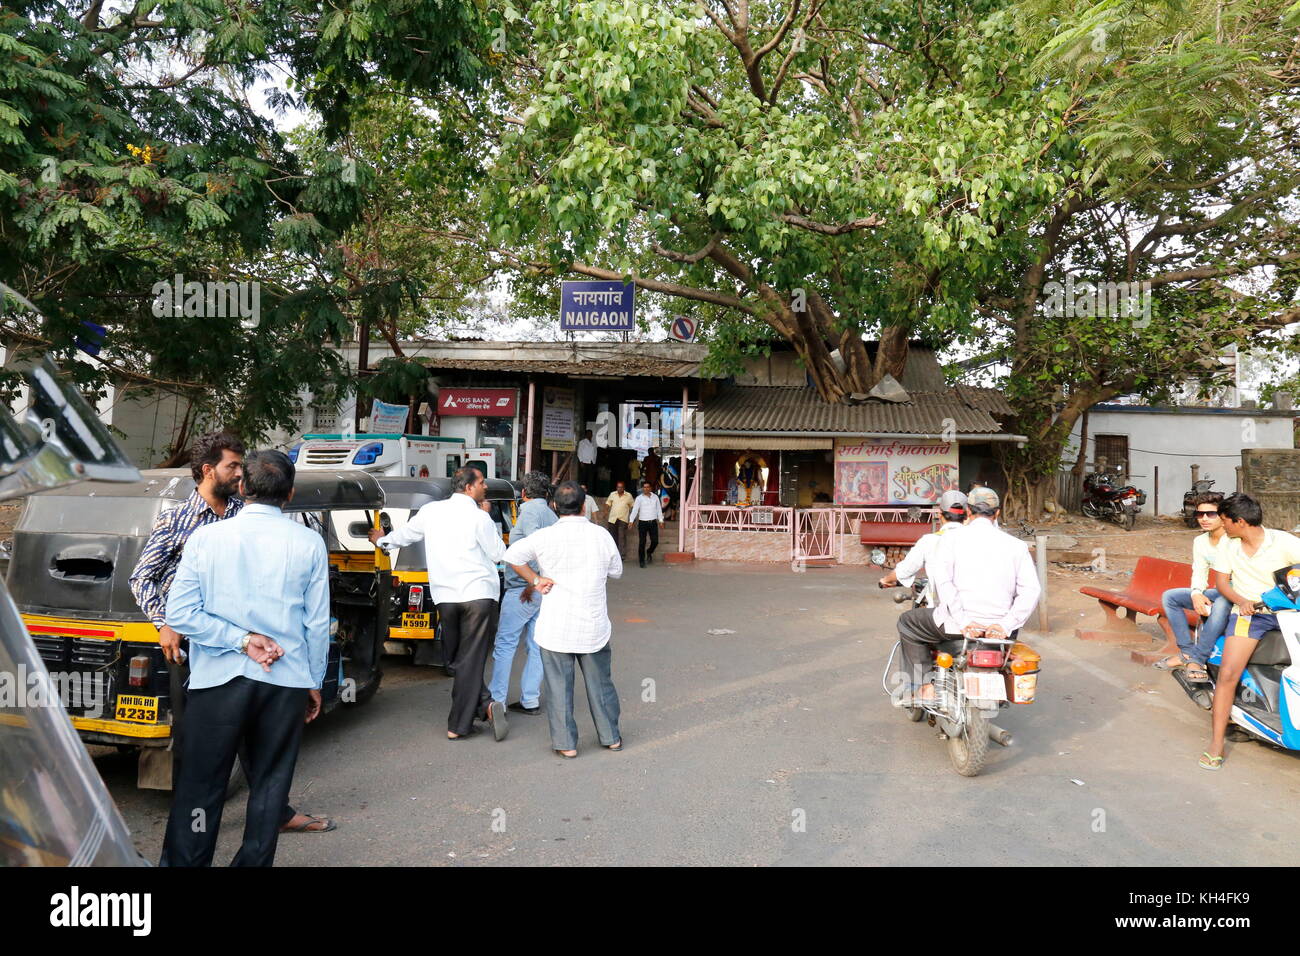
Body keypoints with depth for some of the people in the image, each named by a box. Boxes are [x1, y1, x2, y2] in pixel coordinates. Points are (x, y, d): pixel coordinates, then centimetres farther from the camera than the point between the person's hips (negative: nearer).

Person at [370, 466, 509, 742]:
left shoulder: (431, 511, 7)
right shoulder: (479, 517, -7)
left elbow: (403, 535, 21)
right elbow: (498, 554, 1)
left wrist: (381, 540, 42)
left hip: (445, 597, 4)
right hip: (479, 595, -4)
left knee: (456, 660, 16)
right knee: (471, 661, 1)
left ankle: (484, 705, 9)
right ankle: (459, 726, -1)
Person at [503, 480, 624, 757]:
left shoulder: (545, 536, -9)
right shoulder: (601, 535, -3)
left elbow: (512, 555, -6)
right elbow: (616, 571, 10)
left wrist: (535, 579, 0)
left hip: (556, 626, -2)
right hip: (594, 625, 2)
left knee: (559, 685, 7)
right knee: (600, 683, 16)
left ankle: (565, 743, 11)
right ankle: (611, 737, 27)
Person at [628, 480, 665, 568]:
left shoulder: (655, 497, 9)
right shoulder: (639, 498, -1)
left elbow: (659, 509, 14)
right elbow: (634, 510, -9)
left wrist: (661, 520, 11)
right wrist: (631, 520, -20)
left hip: (653, 522, 3)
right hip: (642, 523, -3)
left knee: (655, 541, 0)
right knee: (642, 543, -2)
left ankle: (649, 552, 31)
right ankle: (642, 561, 7)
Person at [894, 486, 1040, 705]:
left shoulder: (951, 539, -1)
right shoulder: (1016, 545, 6)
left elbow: (941, 579, -17)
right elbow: (1031, 589, -4)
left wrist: (963, 621, -16)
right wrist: (1006, 625, -6)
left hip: (957, 625, -3)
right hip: (997, 625, 4)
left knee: (907, 623, 22)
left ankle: (923, 687, 14)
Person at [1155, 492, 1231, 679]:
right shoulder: (1200, 541, 8)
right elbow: (1199, 572, 10)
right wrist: (1196, 594, -11)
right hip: (1218, 592, 8)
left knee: (1221, 604, -40)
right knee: (1169, 597, -4)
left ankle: (1196, 658, -32)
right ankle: (1186, 651, -10)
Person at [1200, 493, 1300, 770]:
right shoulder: (1227, 546, 7)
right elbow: (1221, 582, 8)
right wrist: (1241, 601, -12)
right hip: (1248, 612, 1)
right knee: (1228, 673, -14)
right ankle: (1216, 743, -10)